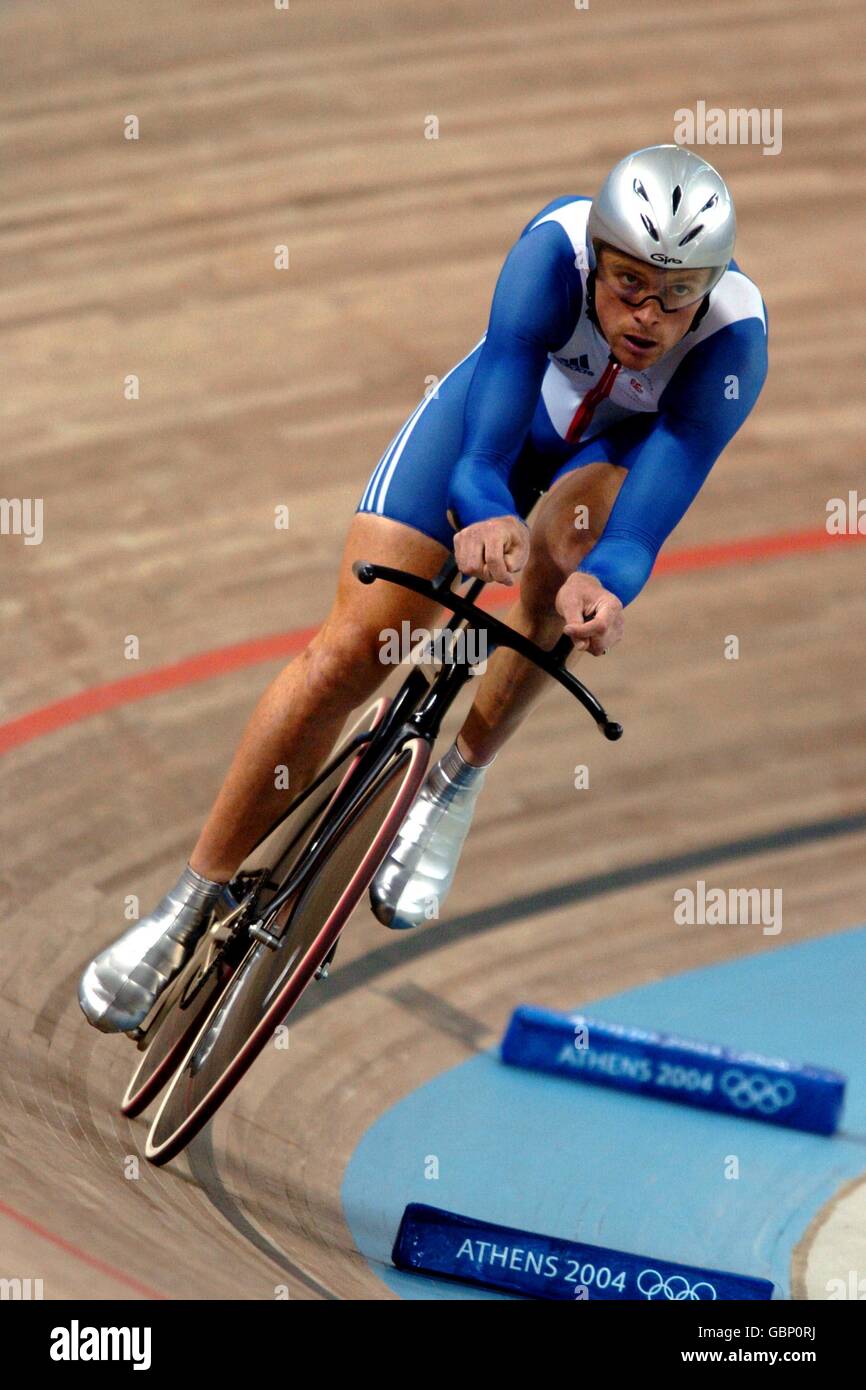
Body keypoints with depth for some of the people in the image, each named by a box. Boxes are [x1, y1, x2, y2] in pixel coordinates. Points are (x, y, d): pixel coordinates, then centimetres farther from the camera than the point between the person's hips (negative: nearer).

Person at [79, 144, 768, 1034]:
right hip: (506, 408, 0)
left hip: (624, 449, 0)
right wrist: (486, 518, -63)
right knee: (345, 657, -11)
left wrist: (605, 586, -63)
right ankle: (189, 906, 2)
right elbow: (484, 455, -42)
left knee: (573, 537, -37)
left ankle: (459, 777, -16)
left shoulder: (734, 339, -35)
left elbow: (641, 528, -42)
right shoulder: (555, 251, -36)